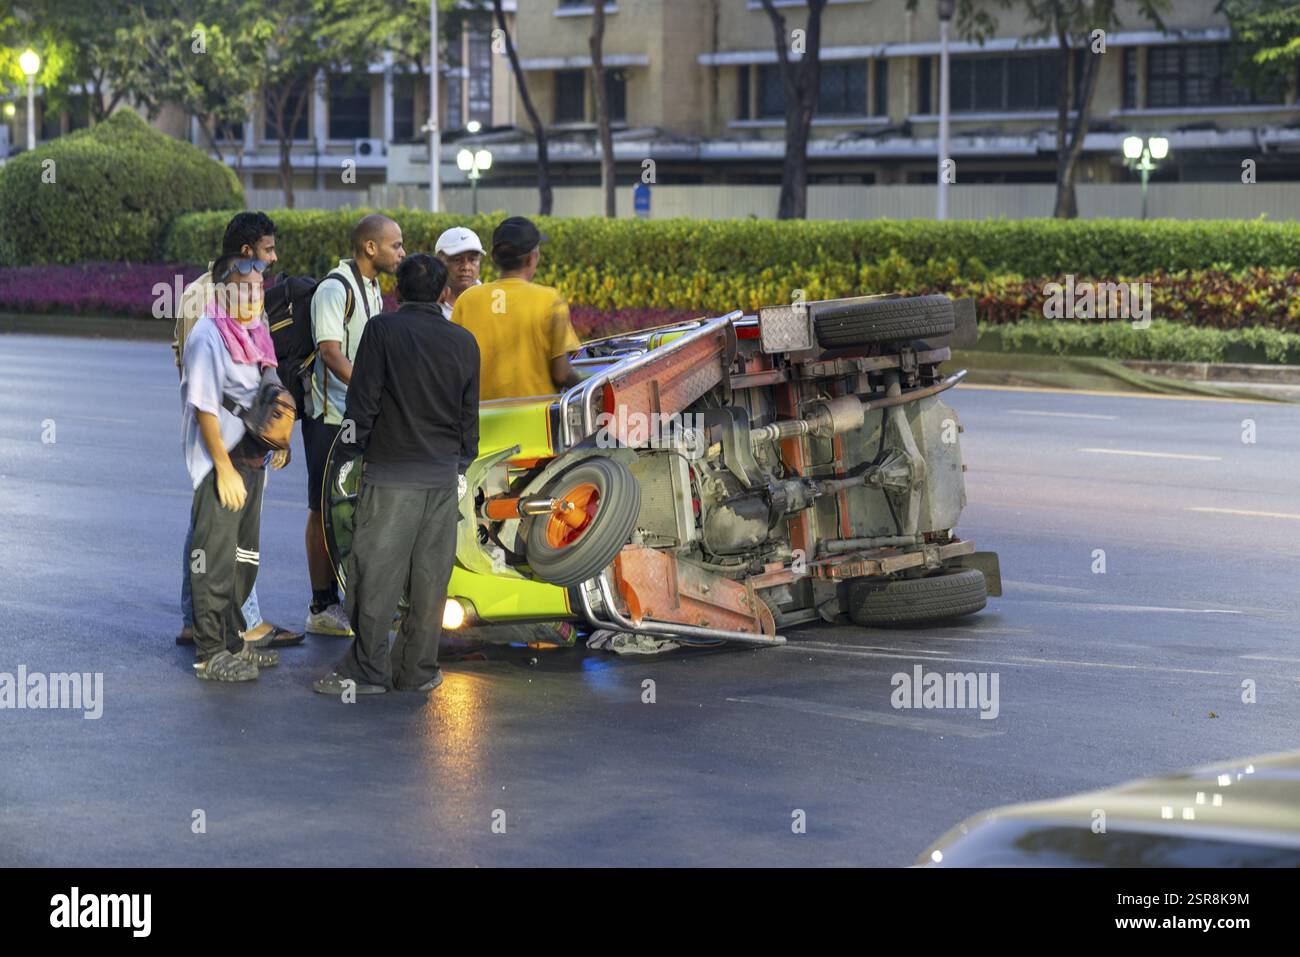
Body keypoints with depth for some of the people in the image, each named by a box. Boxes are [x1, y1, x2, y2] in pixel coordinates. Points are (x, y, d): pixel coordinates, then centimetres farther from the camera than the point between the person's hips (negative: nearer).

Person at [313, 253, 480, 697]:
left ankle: (368, 670, 2)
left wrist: (357, 450, 5)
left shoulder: (382, 330, -7)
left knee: (376, 574, 0)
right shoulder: (464, 342, 5)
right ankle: (417, 670, 13)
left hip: (390, 471, -4)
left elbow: (362, 400, -8)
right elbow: (469, 415, 11)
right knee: (429, 577, 9)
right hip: (444, 475, 4)